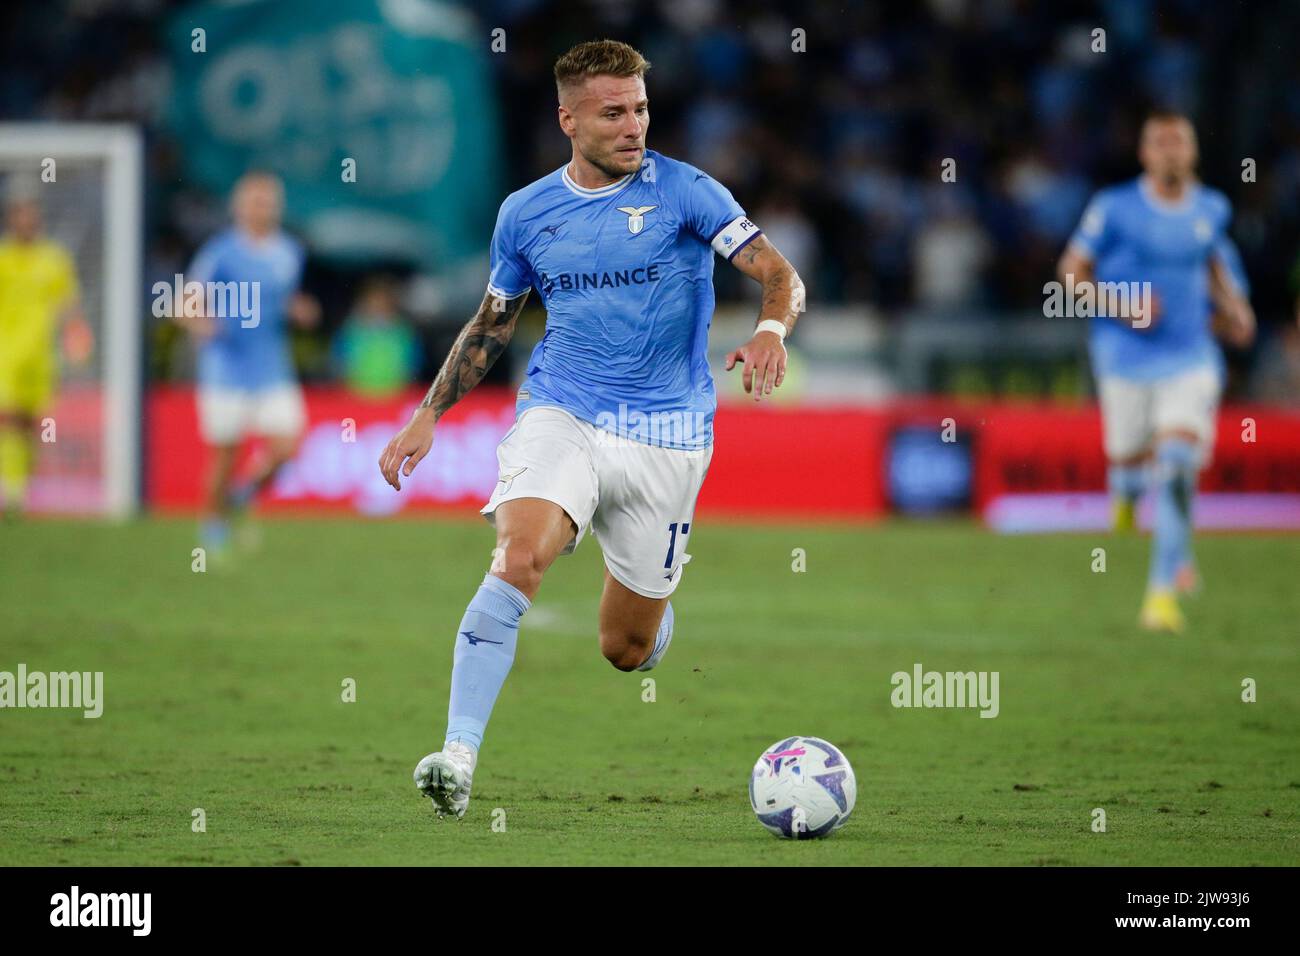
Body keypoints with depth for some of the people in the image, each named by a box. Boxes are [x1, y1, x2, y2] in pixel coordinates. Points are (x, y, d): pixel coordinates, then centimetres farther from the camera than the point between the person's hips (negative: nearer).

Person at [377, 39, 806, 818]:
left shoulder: (683, 191, -4)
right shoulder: (526, 213, 6)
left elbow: (780, 274, -8)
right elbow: (491, 325, 20)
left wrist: (771, 330, -30)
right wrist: (427, 417, 13)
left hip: (666, 437, -1)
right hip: (559, 415, 1)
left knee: (626, 651, 6)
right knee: (519, 558, -29)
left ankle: (650, 599, 45)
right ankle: (459, 754, -31)